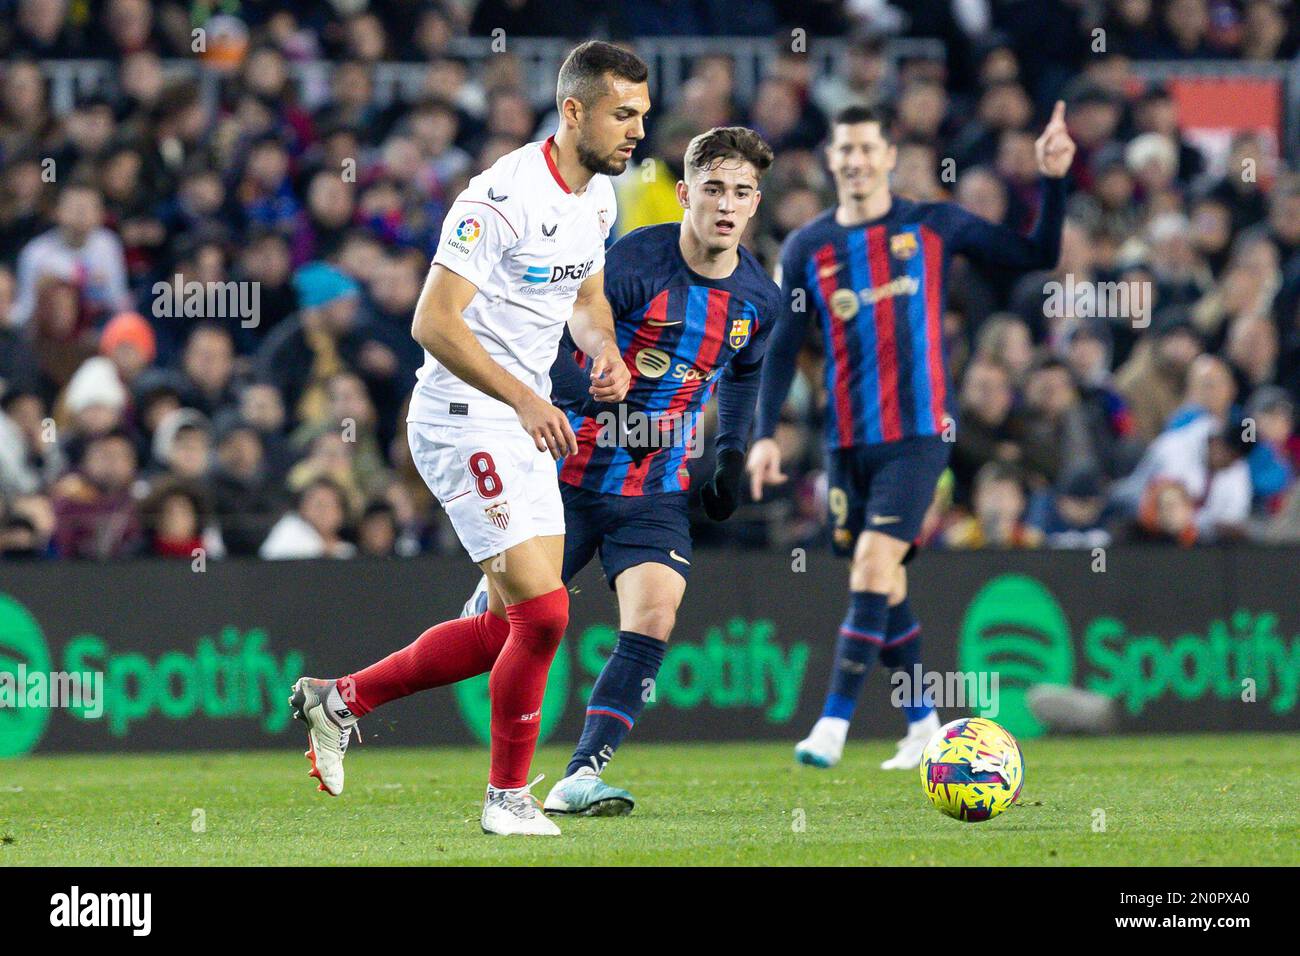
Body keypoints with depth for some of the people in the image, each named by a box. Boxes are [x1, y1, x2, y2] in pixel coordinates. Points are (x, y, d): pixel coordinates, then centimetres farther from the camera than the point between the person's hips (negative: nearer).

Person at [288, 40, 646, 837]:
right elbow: (433, 322, -24)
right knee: (542, 613, -13)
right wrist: (523, 397, -31)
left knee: (515, 627, 10)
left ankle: (343, 698, 24)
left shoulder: (598, 195, 7)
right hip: (464, 421, -9)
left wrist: (606, 350, 1)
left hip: (524, 421, 9)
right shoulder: (504, 197, -21)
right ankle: (509, 796, 3)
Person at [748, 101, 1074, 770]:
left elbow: (1037, 255, 7)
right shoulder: (808, 248, 6)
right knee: (882, 585, 7)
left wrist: (1052, 181, -6)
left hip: (918, 432, -3)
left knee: (874, 566, -17)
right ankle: (923, 723, 22)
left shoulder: (933, 227, 2)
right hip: (847, 440, 3)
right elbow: (783, 347, 7)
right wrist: (765, 434, -2)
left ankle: (834, 723, -18)